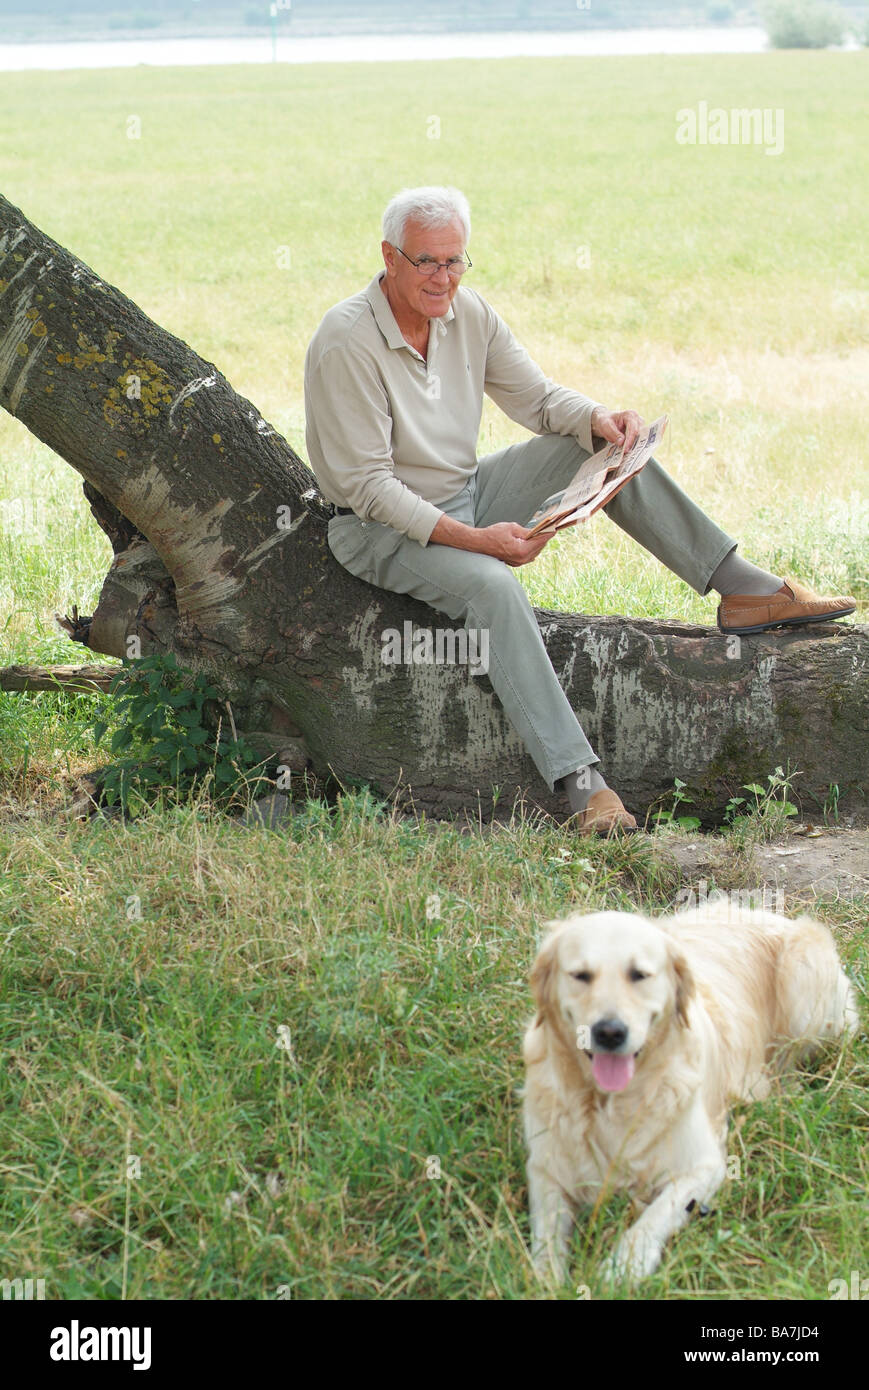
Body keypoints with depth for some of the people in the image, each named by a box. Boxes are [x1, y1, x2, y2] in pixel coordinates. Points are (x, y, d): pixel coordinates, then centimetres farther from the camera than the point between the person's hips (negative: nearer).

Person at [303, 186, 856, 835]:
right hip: (385, 530, -7)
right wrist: (471, 539, -31)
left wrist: (597, 418, -17)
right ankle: (579, 780, -39)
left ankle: (746, 590, -1)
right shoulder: (346, 343, -22)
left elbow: (538, 397, 7)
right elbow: (368, 485, -23)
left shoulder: (468, 312, -2)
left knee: (610, 446, -3)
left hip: (469, 497, 8)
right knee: (492, 586, -36)